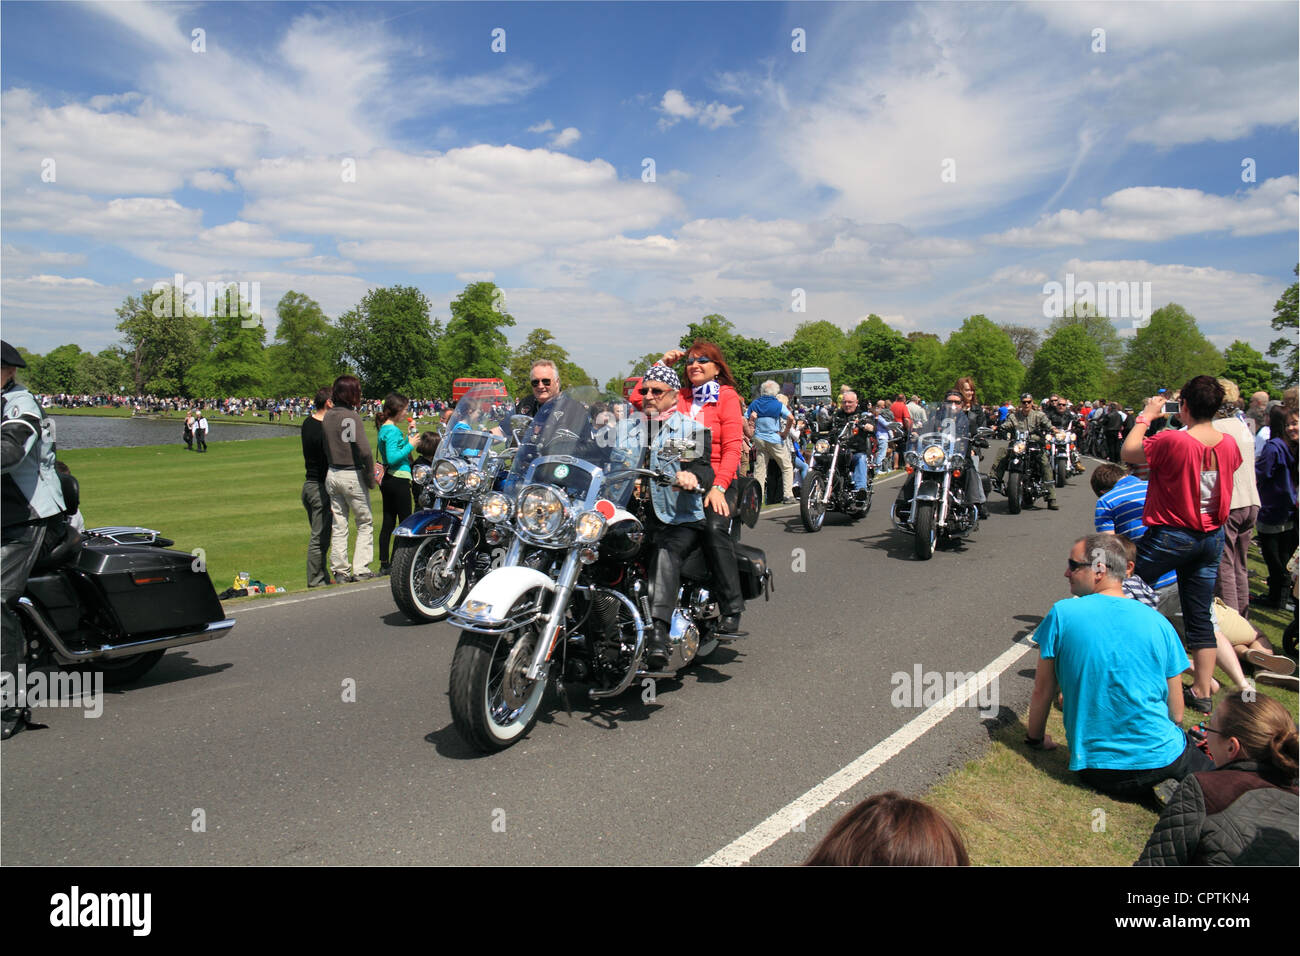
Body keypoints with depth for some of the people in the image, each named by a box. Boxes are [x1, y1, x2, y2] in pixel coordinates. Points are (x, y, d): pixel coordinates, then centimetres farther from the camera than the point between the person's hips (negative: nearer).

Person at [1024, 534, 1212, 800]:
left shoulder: (1062, 614, -9)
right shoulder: (1158, 622, -2)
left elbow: (1042, 691, 0)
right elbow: (1176, 713, 4)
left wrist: (1035, 738, 18)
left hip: (1098, 772, 1)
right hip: (1162, 759, 0)